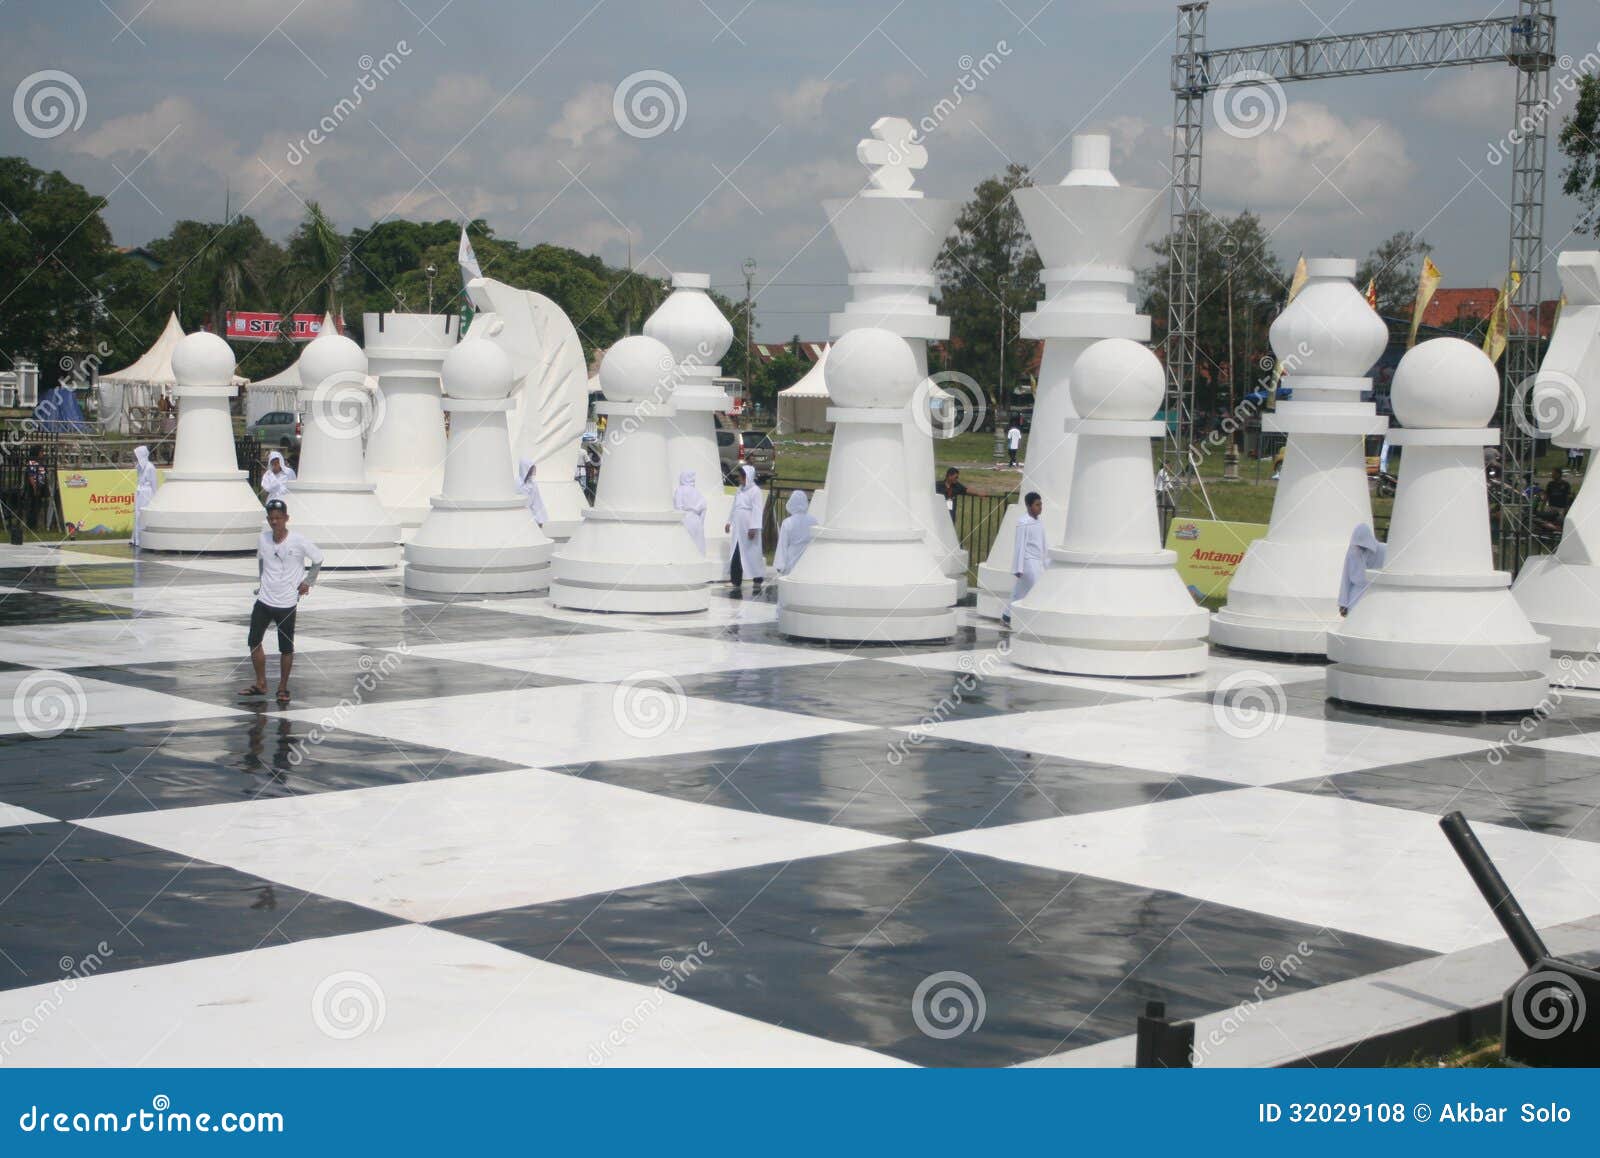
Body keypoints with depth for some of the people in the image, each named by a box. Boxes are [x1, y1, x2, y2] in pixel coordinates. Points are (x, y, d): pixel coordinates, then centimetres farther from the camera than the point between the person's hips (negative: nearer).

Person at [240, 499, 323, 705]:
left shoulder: (298, 541, -14)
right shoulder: (264, 538, -1)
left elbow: (318, 558, 0)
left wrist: (308, 582, -3)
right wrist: (261, 581, 14)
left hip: (287, 604, -4)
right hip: (264, 600, 4)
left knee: (286, 649, 2)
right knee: (254, 642, 6)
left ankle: (283, 688, 16)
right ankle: (260, 684, 20)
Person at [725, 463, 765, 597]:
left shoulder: (755, 491, -9)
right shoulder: (739, 490, 14)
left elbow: (756, 510, -14)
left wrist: (754, 527, -20)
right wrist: (729, 521, 20)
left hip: (749, 529, -7)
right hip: (737, 528, 7)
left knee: (753, 555, 1)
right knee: (735, 556, 3)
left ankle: (758, 582, 10)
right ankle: (737, 584, 7)